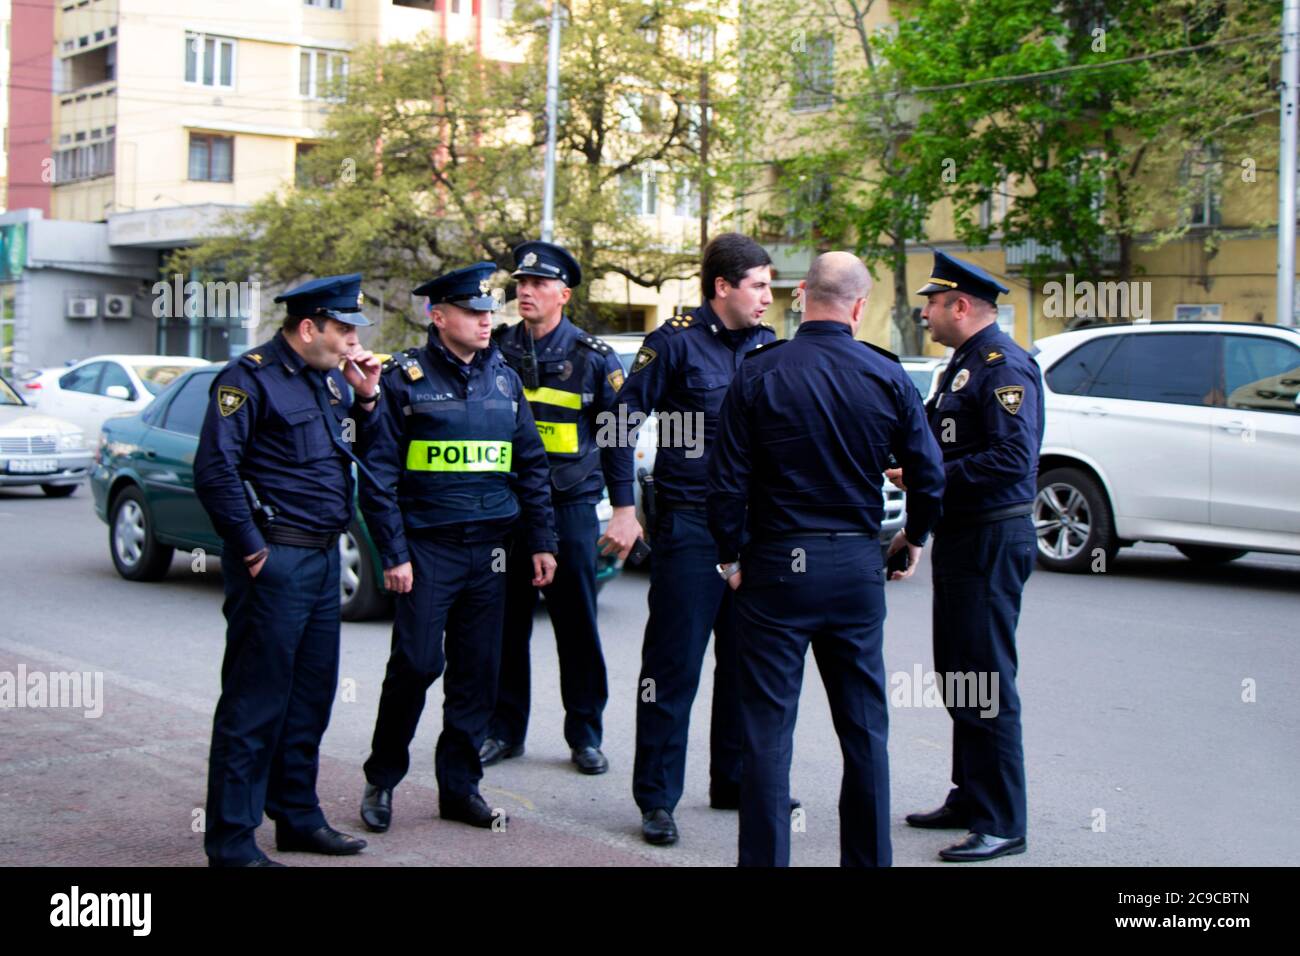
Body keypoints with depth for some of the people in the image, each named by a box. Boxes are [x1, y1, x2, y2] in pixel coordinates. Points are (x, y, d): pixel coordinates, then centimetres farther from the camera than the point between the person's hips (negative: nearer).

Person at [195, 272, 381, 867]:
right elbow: (214, 469, -19)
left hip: (324, 557, 9)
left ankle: (298, 818, 26)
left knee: (311, 696, 14)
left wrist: (365, 399, 5)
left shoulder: (330, 376, 14)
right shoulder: (251, 378, -11)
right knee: (255, 703, -3)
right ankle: (231, 842, 4)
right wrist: (251, 548, -16)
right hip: (275, 561, -8)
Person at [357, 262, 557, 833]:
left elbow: (531, 465, 15)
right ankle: (381, 779, 13)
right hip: (427, 546, -4)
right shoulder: (405, 378, -3)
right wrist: (394, 555, -10)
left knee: (477, 672, 6)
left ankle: (460, 787, 17)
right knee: (417, 663, -6)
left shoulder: (503, 379, 11)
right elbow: (379, 471, -5)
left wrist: (541, 543, 10)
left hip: (489, 549, 5)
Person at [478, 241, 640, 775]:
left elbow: (618, 438, 2)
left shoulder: (594, 358, 0)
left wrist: (624, 510, -2)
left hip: (571, 507, -2)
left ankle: (585, 736, 15)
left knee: (577, 626, 4)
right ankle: (505, 731, 18)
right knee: (507, 624, 6)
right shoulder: (497, 350, 5)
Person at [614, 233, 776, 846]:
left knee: (746, 661, 13)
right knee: (673, 663, -1)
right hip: (688, 526, -6)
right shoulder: (676, 341, -6)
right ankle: (657, 798, 7)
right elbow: (623, 415, -5)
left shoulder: (767, 346, 10)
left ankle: (734, 780, 26)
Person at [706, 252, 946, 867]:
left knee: (768, 725, 4)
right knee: (864, 725, 13)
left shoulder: (758, 373, -6)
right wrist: (914, 538, 18)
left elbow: (726, 481, -7)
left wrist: (731, 558, 6)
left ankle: (765, 858, 7)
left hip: (776, 566, -2)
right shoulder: (887, 377, -3)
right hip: (857, 566, 2)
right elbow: (929, 474, 0)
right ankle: (868, 857, 21)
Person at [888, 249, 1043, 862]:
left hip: (992, 543, -11)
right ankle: (969, 797, 28)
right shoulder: (963, 363, 16)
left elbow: (1012, 460, -25)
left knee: (986, 683, -7)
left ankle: (1001, 824, 0)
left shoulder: (1004, 366, -16)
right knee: (958, 677, 17)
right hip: (959, 537, 11)